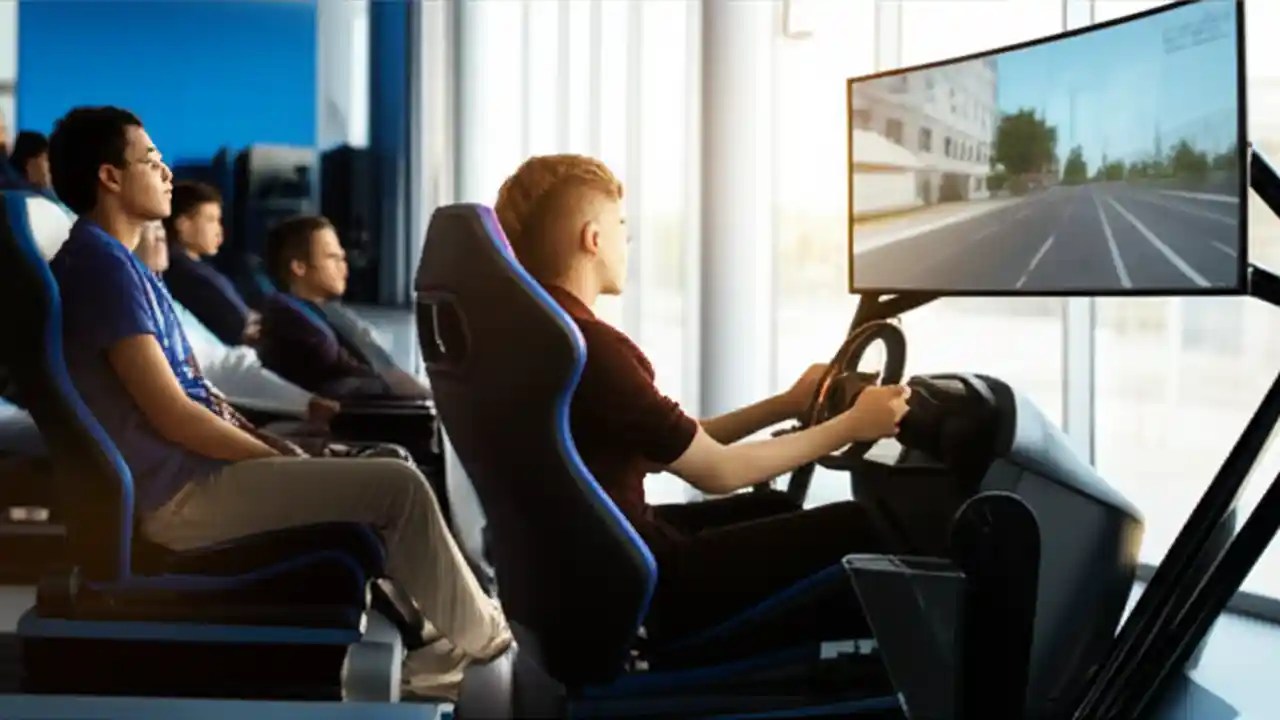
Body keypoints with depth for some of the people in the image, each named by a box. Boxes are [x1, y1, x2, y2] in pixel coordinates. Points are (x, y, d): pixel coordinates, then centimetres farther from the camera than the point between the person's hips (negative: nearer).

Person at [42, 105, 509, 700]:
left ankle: (432, 651, 13)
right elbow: (171, 414, -21)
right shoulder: (104, 266, -16)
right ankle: (474, 633, 8)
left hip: (192, 472, 11)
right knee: (398, 485, -13)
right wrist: (278, 460, -12)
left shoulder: (112, 262, 17)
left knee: (388, 469, 15)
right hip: (178, 493, -11)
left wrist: (274, 450, 8)